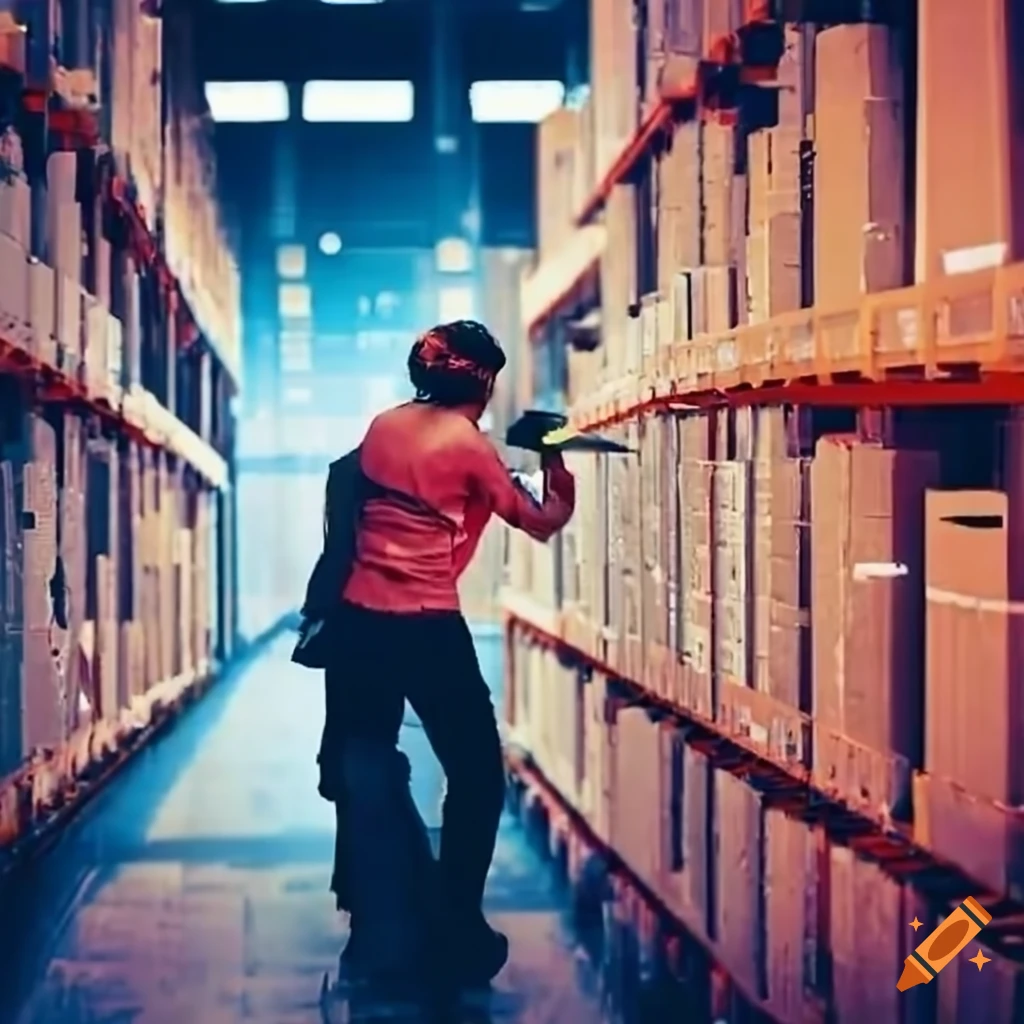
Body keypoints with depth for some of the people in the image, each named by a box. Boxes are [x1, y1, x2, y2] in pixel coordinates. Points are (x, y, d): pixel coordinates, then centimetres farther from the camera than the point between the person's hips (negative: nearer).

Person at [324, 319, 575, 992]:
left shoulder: (382, 427, 10)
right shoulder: (470, 445, -4)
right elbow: (541, 523, 6)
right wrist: (560, 481, 26)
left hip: (358, 620, 6)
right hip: (428, 627, -6)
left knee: (364, 776, 15)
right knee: (478, 778, 7)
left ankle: (371, 931, 22)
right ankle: (459, 936, 7)